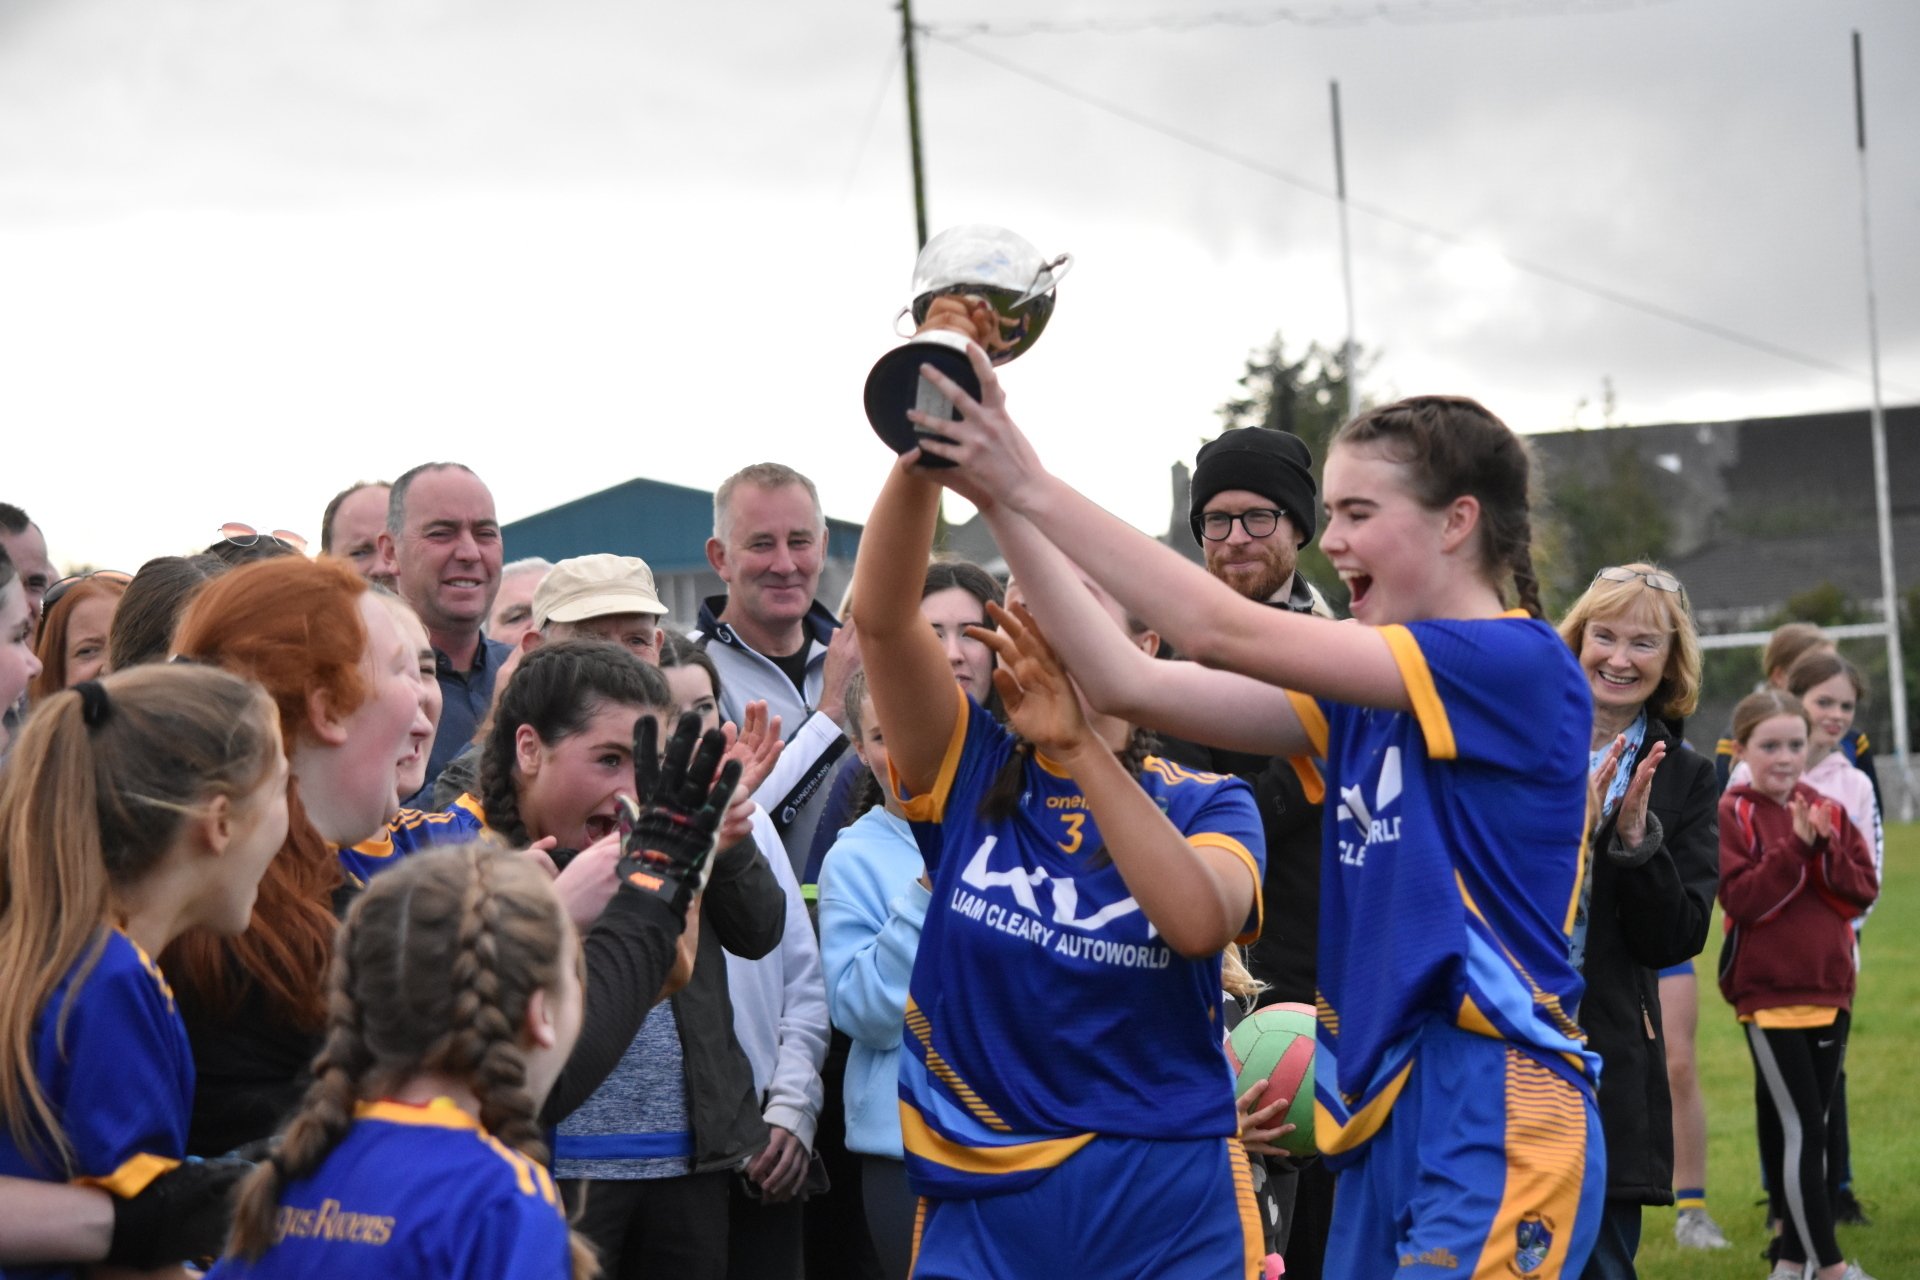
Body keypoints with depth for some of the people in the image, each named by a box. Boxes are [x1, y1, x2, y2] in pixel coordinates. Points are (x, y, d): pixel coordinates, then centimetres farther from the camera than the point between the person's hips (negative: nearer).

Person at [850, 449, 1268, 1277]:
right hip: (982, 1207, 1)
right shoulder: (971, 772, 4)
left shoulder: (1207, 804, 2)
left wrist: (1080, 743, -29)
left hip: (1170, 1209, -1)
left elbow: (1199, 923, -20)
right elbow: (882, 617, -12)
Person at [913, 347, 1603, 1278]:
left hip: (1495, 1117, -8)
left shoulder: (1520, 664, -10)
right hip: (1384, 1112, 8)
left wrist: (1030, 486, -12)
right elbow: (1140, 684, 6)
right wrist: (999, 505, -1)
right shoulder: (1364, 695, 15)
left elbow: (1222, 634, -15)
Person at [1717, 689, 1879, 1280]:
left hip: (1830, 992, 5)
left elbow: (1863, 892, 1)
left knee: (1808, 1128, 10)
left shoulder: (1829, 812, 9)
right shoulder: (1733, 814, -6)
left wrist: (1823, 848, -14)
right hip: (1769, 993, -5)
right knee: (1799, 1129, -8)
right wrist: (1794, 847, -22)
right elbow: (1741, 899, -17)